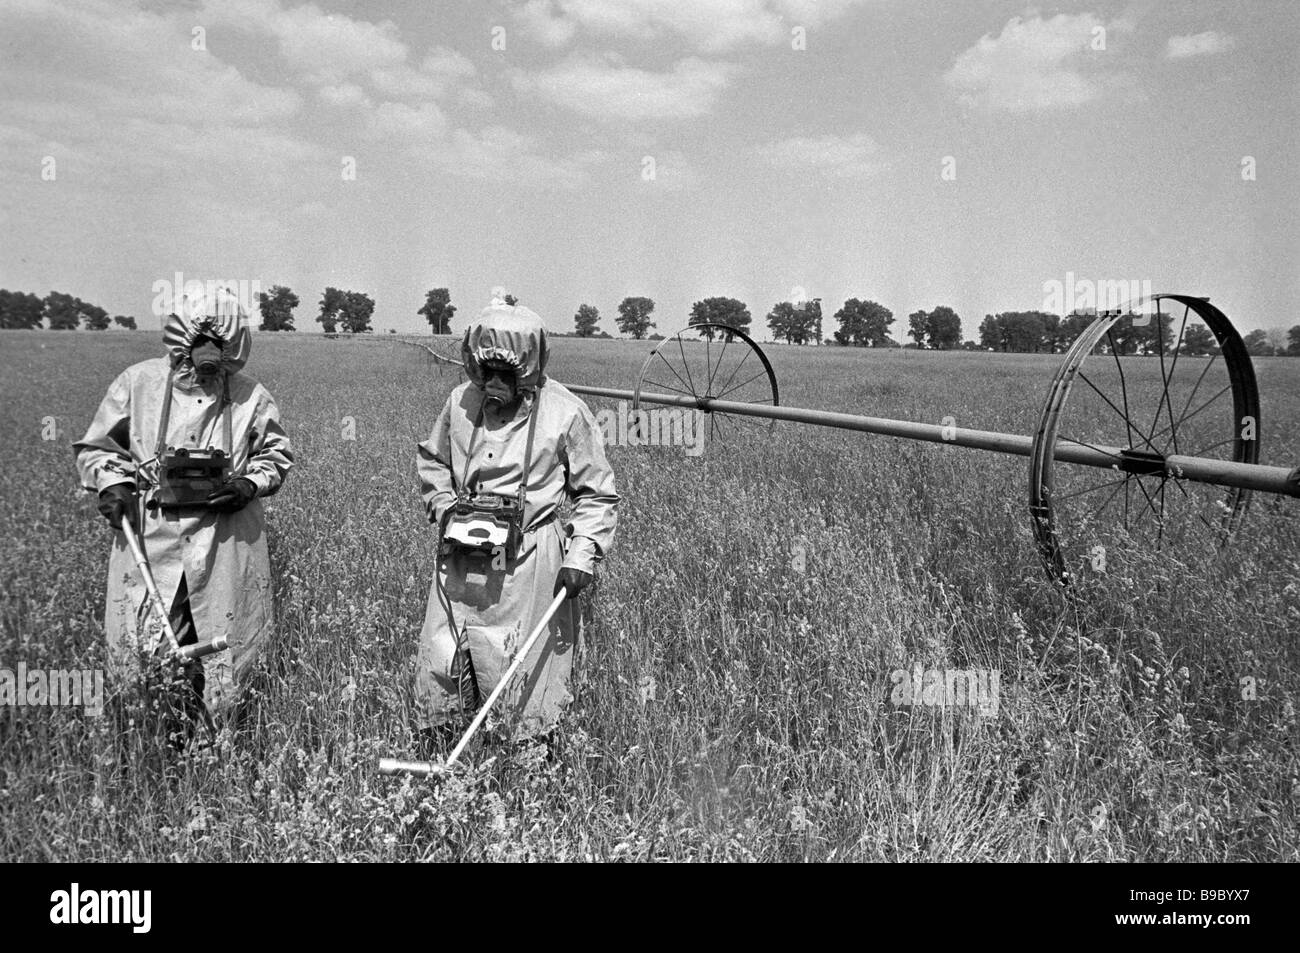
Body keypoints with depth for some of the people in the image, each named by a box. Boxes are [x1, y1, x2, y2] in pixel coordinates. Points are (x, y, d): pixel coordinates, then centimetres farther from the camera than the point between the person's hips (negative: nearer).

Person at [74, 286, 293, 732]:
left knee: (226, 649, 7)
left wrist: (250, 482, -6)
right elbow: (97, 446, 11)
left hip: (227, 537, 0)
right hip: (149, 534, 0)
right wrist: (113, 484, -7)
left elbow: (276, 453, 13)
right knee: (143, 650, 1)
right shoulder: (138, 382, 1)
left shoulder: (250, 395, 1)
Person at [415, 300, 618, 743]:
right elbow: (430, 460, 20)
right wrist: (444, 508, 3)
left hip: (528, 564, -3)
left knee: (525, 681, 3)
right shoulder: (461, 401, 3)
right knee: (438, 670, 9)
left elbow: (597, 494, -1)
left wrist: (582, 556, -11)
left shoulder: (565, 412, -7)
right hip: (461, 558, 4)